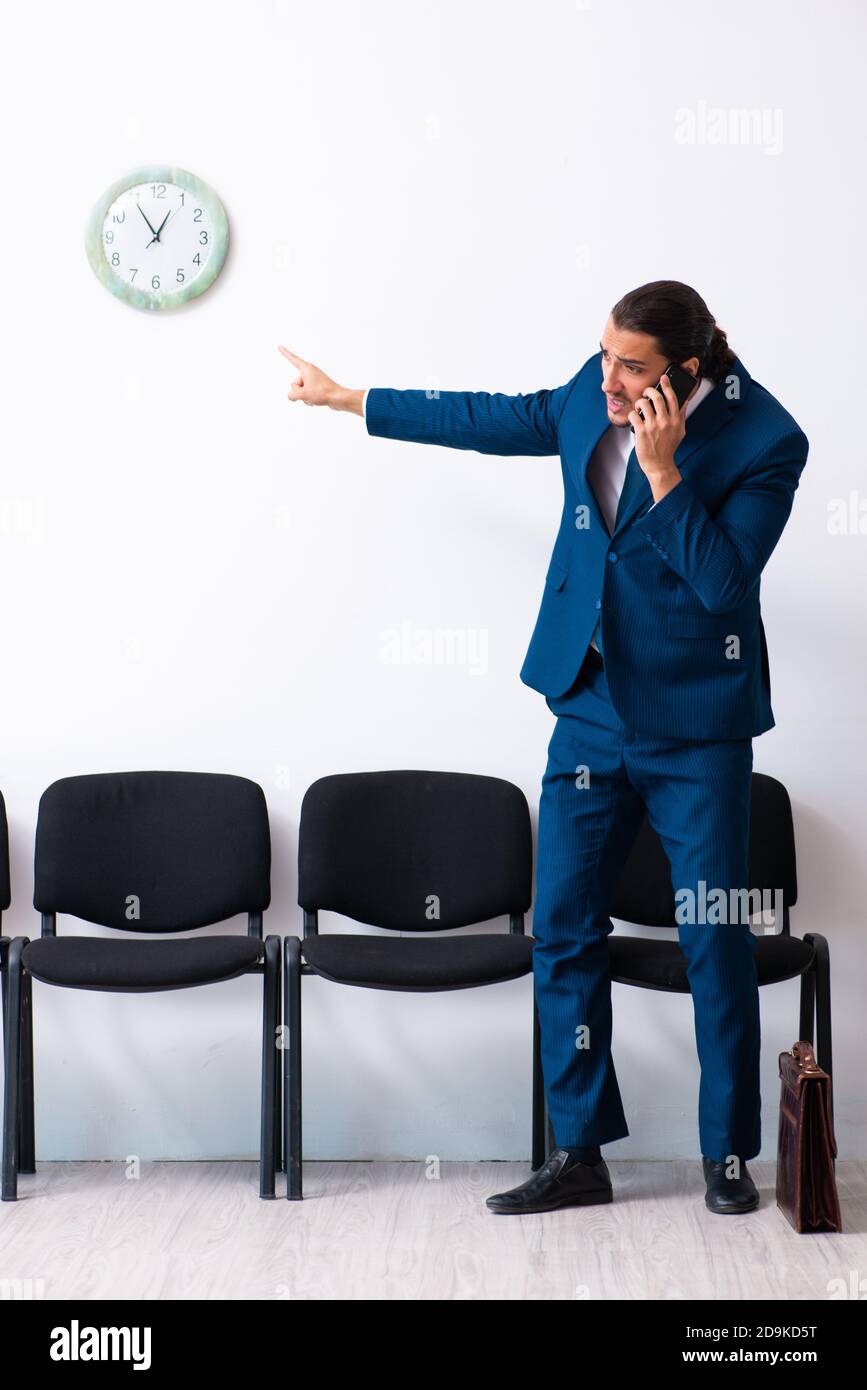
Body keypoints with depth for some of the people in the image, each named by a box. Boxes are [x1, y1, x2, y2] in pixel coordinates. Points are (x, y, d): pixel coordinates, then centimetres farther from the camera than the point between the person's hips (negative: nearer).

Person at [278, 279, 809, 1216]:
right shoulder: (594, 390, 0)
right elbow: (499, 420, 16)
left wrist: (663, 471, -25)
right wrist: (347, 399, 23)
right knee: (564, 933, 5)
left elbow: (723, 580, -21)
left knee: (715, 940, 0)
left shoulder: (763, 438, -15)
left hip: (695, 727, -5)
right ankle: (577, 1155, 16)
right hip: (592, 710, 5)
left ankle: (728, 1156, 17)